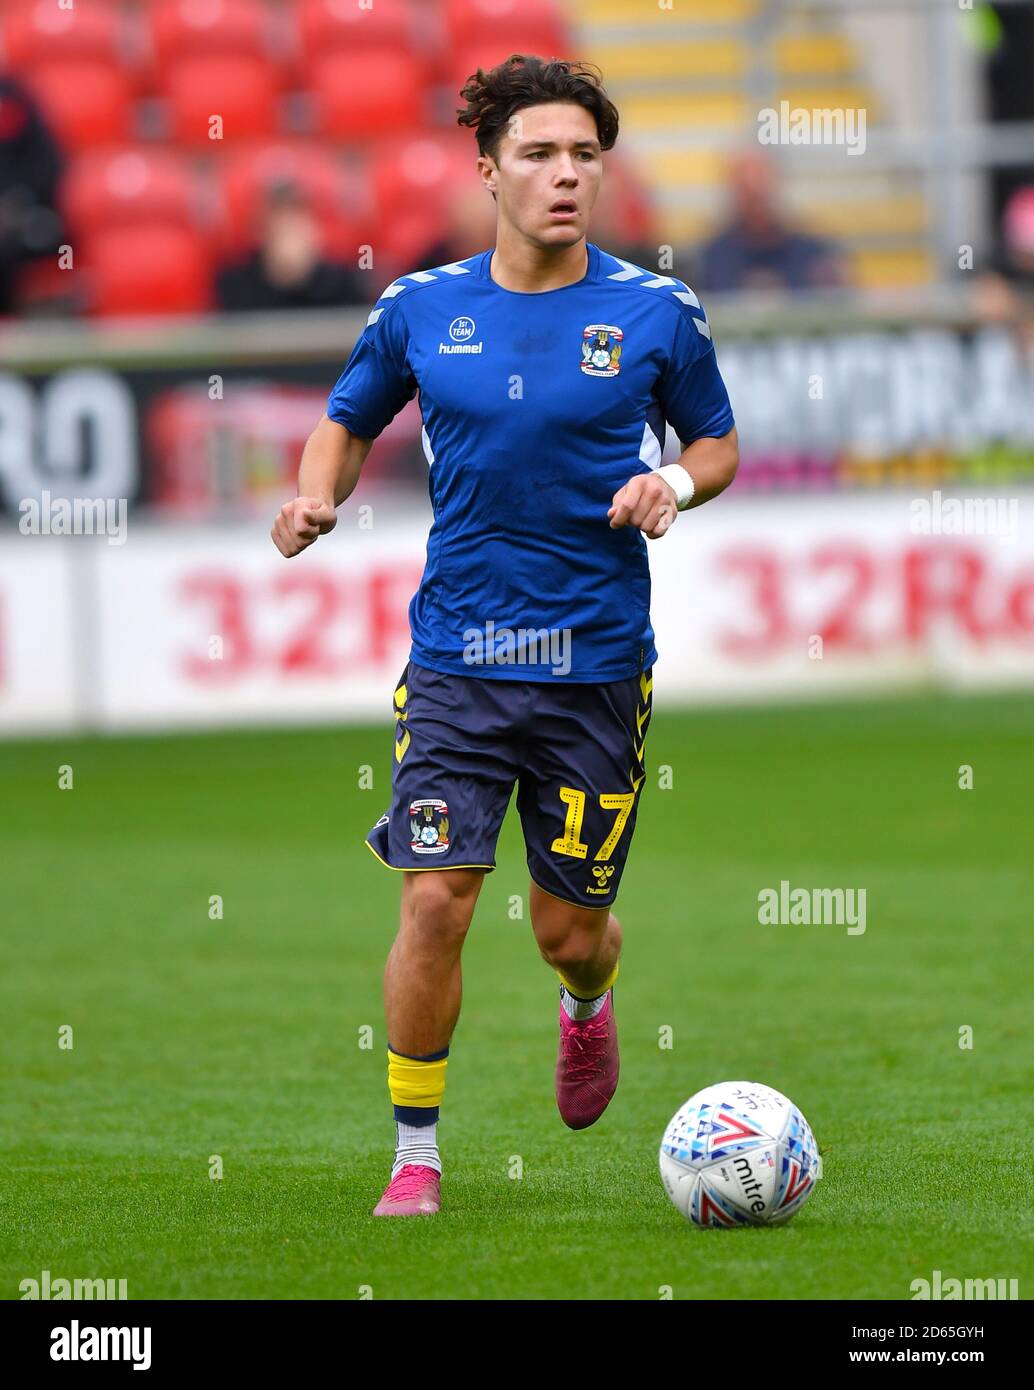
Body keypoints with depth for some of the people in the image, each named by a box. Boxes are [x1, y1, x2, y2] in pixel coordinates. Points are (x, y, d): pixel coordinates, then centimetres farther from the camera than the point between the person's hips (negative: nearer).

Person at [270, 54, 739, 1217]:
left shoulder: (655, 313, -1)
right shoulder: (420, 309, 2)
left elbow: (717, 441, 11)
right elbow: (348, 421, 17)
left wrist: (677, 486, -11)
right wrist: (317, 495, -4)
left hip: (597, 666, 0)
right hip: (456, 660, 0)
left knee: (568, 929, 7)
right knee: (434, 903, -12)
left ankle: (587, 1008, 45)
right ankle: (415, 1154, 3)